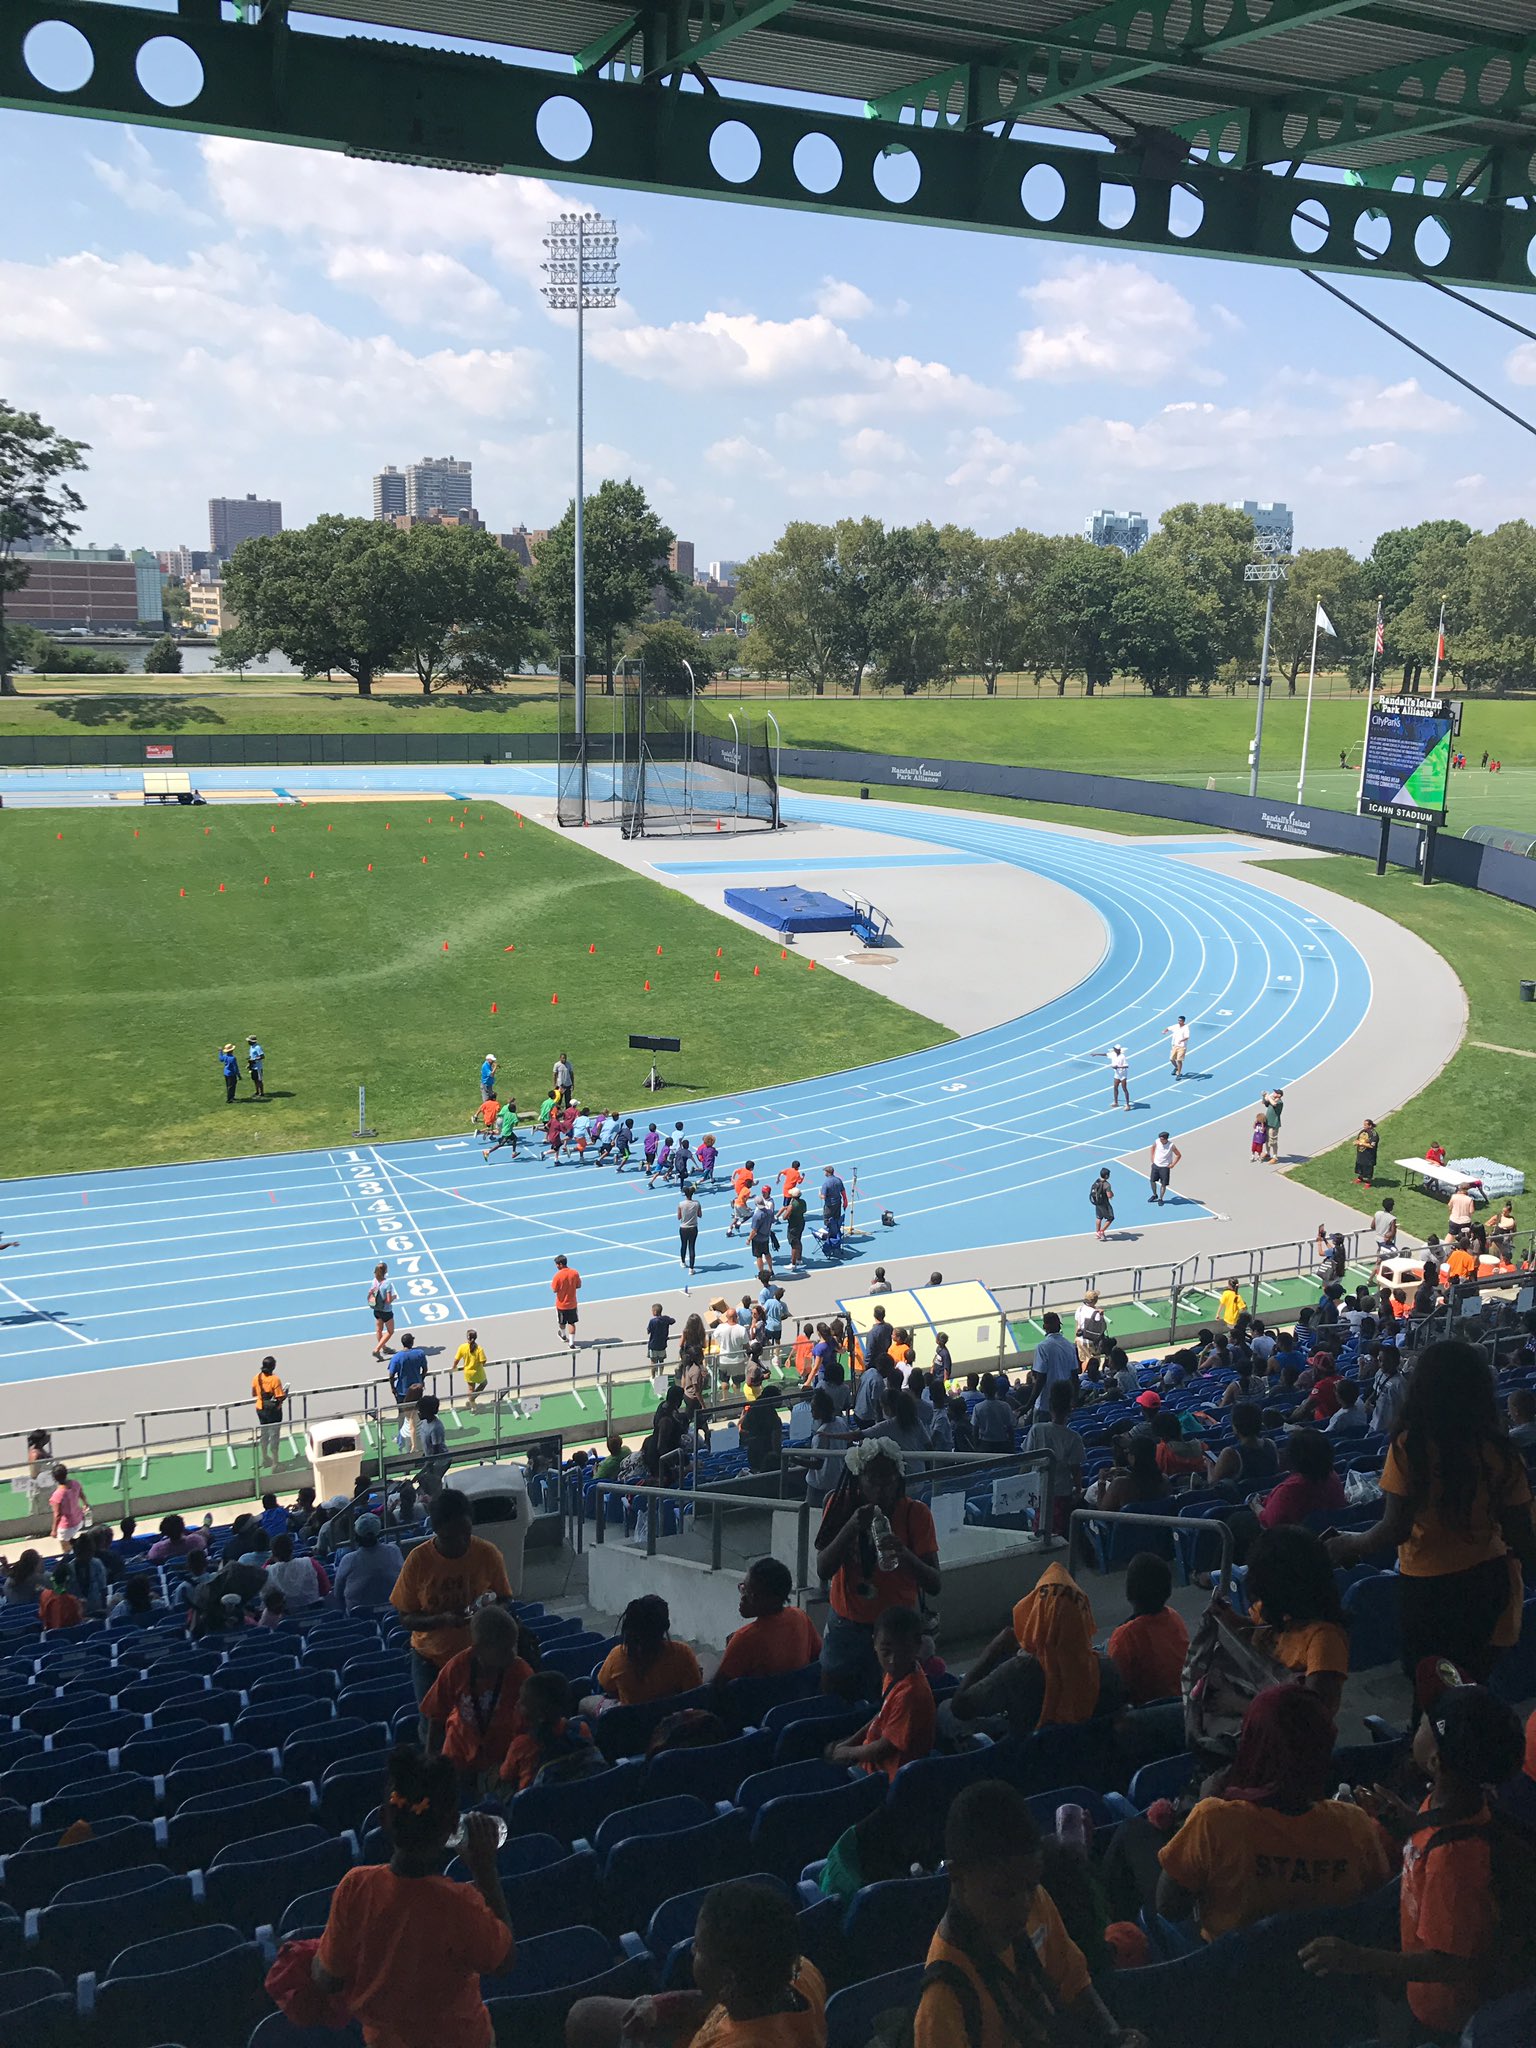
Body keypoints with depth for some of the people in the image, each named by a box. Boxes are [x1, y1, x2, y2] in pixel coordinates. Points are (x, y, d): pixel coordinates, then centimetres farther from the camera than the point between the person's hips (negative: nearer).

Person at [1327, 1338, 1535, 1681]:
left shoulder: (1410, 1447, -20)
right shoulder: (1500, 1451, -10)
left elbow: (1395, 1529, -20)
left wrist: (1348, 1546, -4)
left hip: (1428, 1586, -4)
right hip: (1487, 1580, 4)